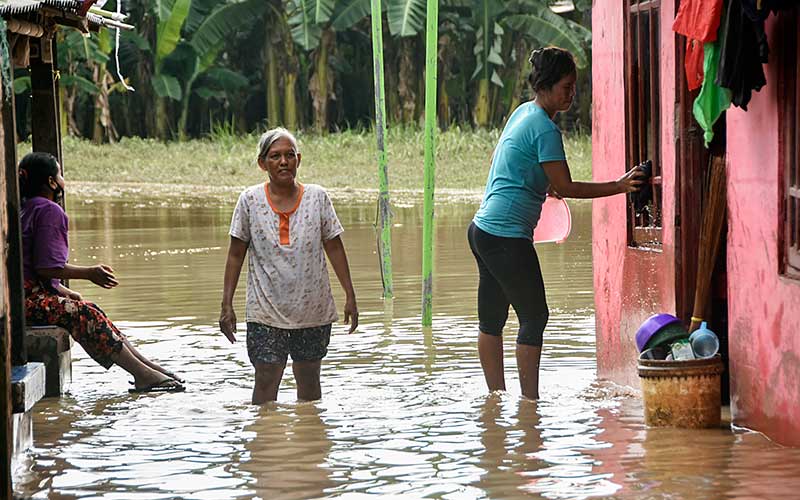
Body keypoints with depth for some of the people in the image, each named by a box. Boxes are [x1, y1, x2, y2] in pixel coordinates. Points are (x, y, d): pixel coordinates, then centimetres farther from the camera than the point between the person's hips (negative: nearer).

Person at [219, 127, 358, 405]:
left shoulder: (317, 197, 0)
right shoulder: (250, 200, -2)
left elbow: (334, 247, 6)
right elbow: (236, 255, 3)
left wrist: (350, 296, 5)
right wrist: (227, 304, 0)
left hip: (313, 309, 1)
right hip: (266, 312, -1)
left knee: (309, 381, 13)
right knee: (266, 382, -7)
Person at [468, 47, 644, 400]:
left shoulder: (523, 112, 14)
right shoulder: (544, 128, -15)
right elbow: (565, 188, -14)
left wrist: (542, 184, 31)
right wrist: (619, 186, -14)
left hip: (483, 229, 10)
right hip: (508, 235, -10)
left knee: (492, 318, 10)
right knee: (534, 317, -5)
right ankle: (530, 403, -5)